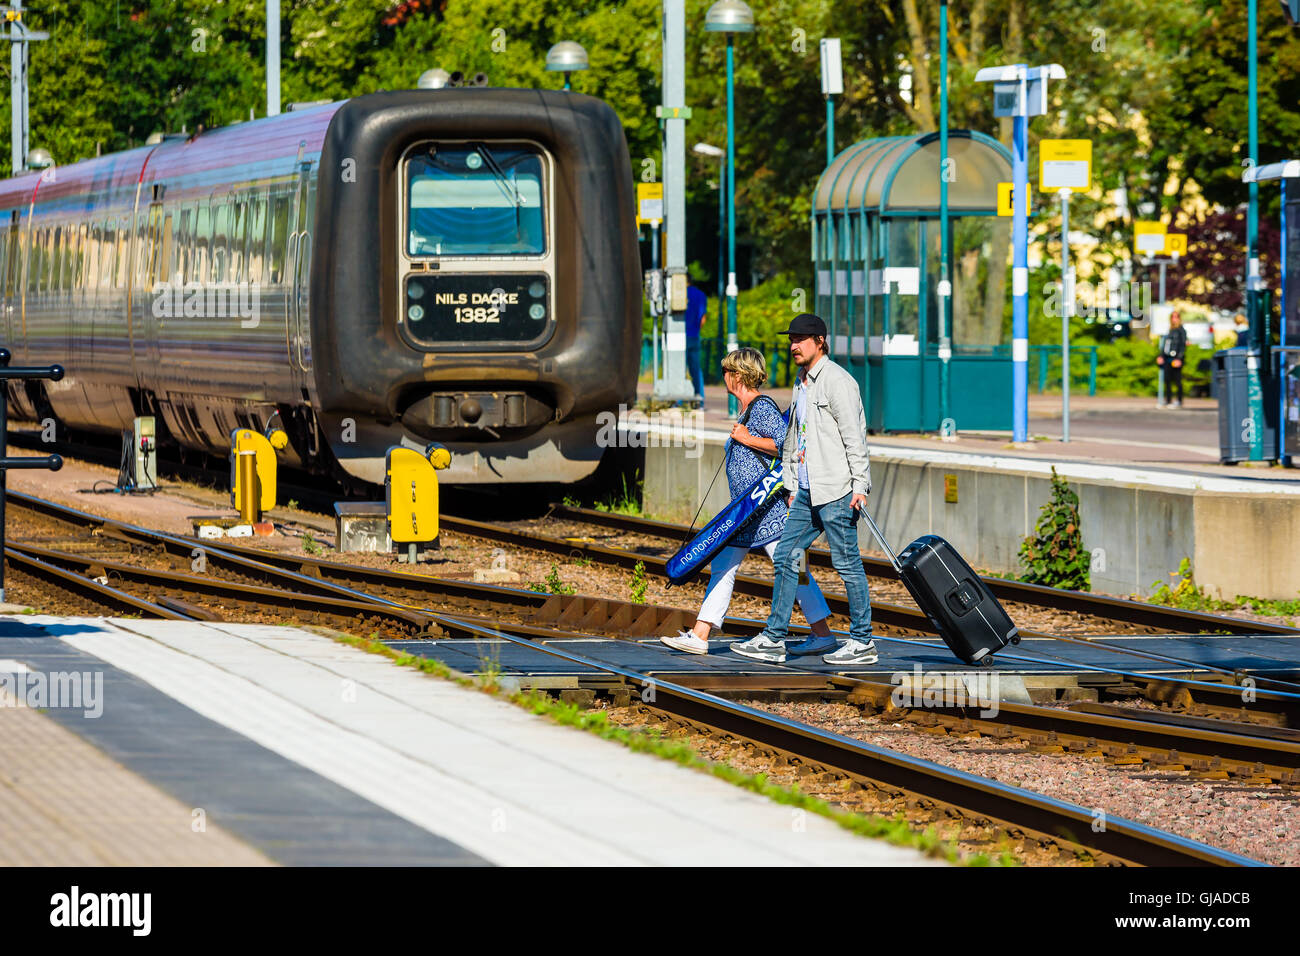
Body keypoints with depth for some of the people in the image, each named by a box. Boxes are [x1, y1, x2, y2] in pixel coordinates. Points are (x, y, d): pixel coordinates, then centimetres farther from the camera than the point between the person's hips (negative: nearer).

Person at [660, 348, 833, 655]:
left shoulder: (762, 407, -13)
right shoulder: (747, 409, 17)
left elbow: (785, 444, -23)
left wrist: (746, 439, -16)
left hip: (769, 508, -11)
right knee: (722, 567, 8)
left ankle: (824, 636, -2)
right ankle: (699, 637, 9)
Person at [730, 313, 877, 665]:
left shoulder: (837, 381, -10)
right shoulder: (802, 384, 18)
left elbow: (854, 436, -15)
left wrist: (860, 485, -19)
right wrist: (792, 486, 22)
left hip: (836, 491, -9)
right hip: (807, 491, 9)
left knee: (847, 563, -4)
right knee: (786, 557, 7)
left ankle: (862, 642, 2)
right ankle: (774, 638, 10)